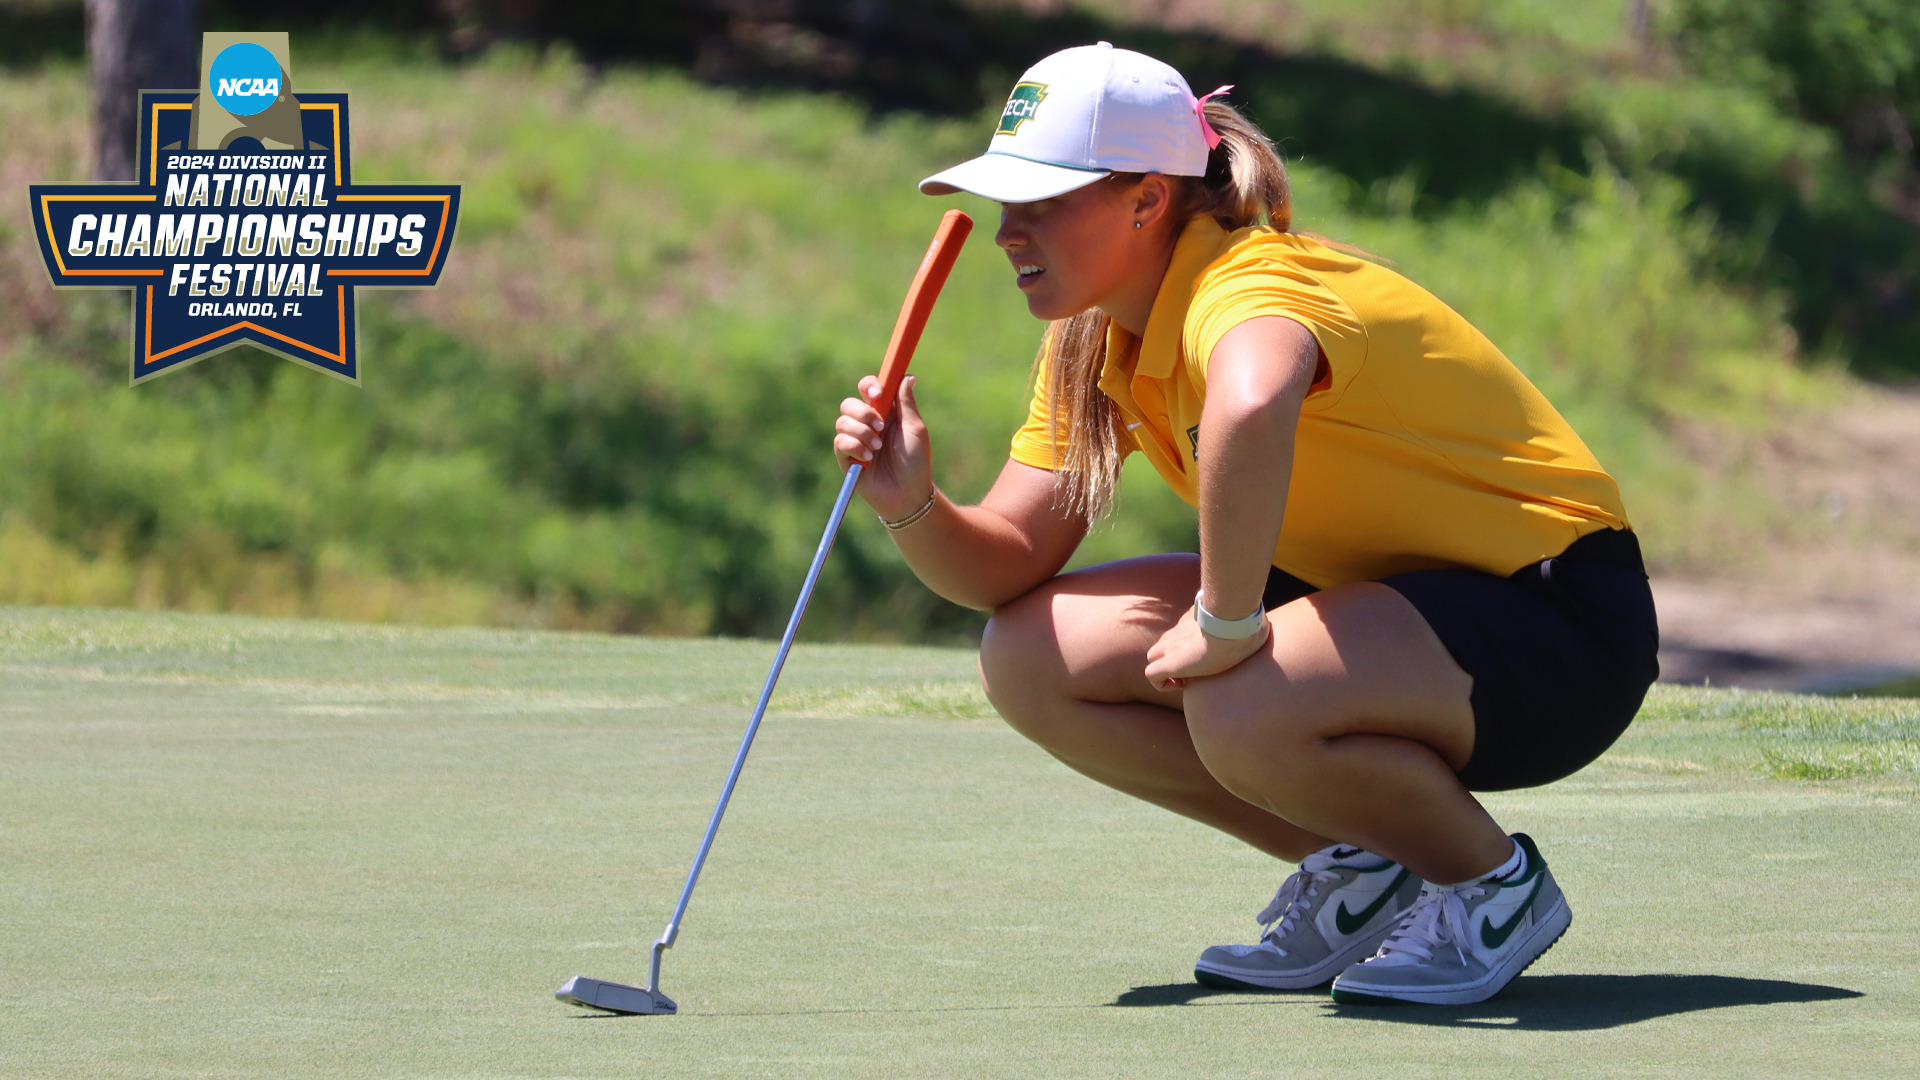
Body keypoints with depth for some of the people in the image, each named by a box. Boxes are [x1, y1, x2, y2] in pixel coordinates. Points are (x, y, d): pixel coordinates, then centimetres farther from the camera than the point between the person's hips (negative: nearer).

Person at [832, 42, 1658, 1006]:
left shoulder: (1243, 287, -27)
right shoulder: (1092, 343, 2)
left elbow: (1251, 404, -53)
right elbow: (1013, 558, 1)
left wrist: (1227, 623, -42)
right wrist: (915, 509, -20)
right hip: (1384, 594, 9)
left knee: (1244, 711, -37)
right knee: (1030, 660, -4)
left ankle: (1495, 882, -8)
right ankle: (1358, 871, 6)